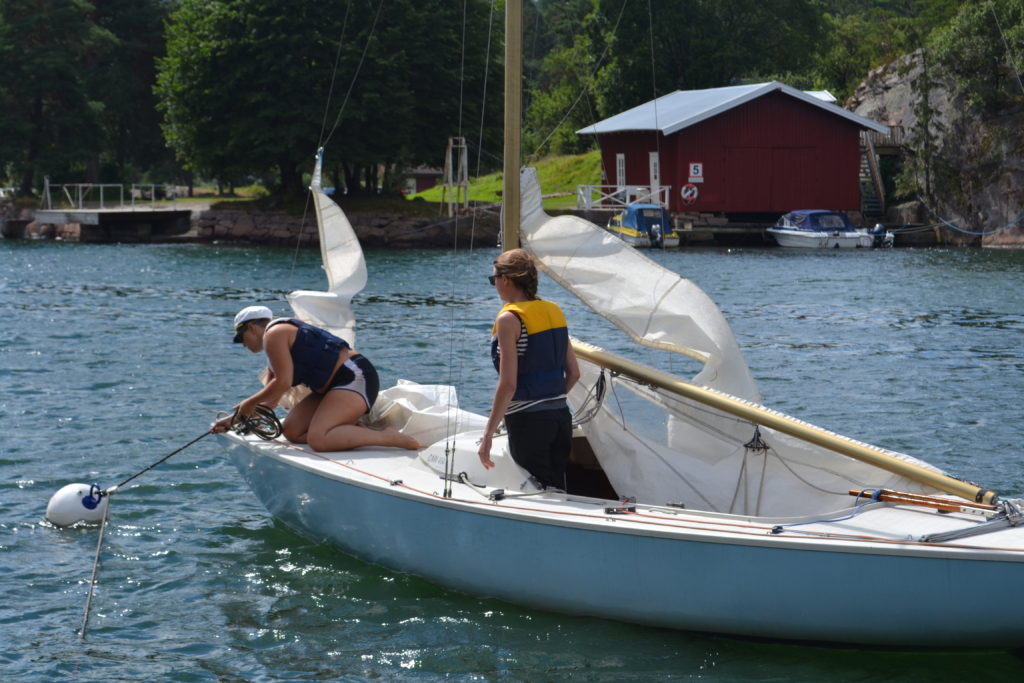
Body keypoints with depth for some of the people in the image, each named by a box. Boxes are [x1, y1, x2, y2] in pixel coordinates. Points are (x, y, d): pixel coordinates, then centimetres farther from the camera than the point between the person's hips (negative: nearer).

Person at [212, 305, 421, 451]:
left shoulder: (274, 334, -5)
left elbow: (283, 383, -15)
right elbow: (270, 401, 28)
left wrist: (250, 403, -1)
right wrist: (234, 418, 27)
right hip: (334, 386, 11)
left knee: (317, 439, -27)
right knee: (292, 431, 1)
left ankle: (389, 437, -23)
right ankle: (359, 431, -2)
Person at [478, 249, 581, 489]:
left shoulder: (509, 319, -13)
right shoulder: (554, 311, 8)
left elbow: (508, 384, -18)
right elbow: (574, 373, 11)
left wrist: (488, 435, -15)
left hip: (527, 422, -7)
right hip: (561, 416, 7)